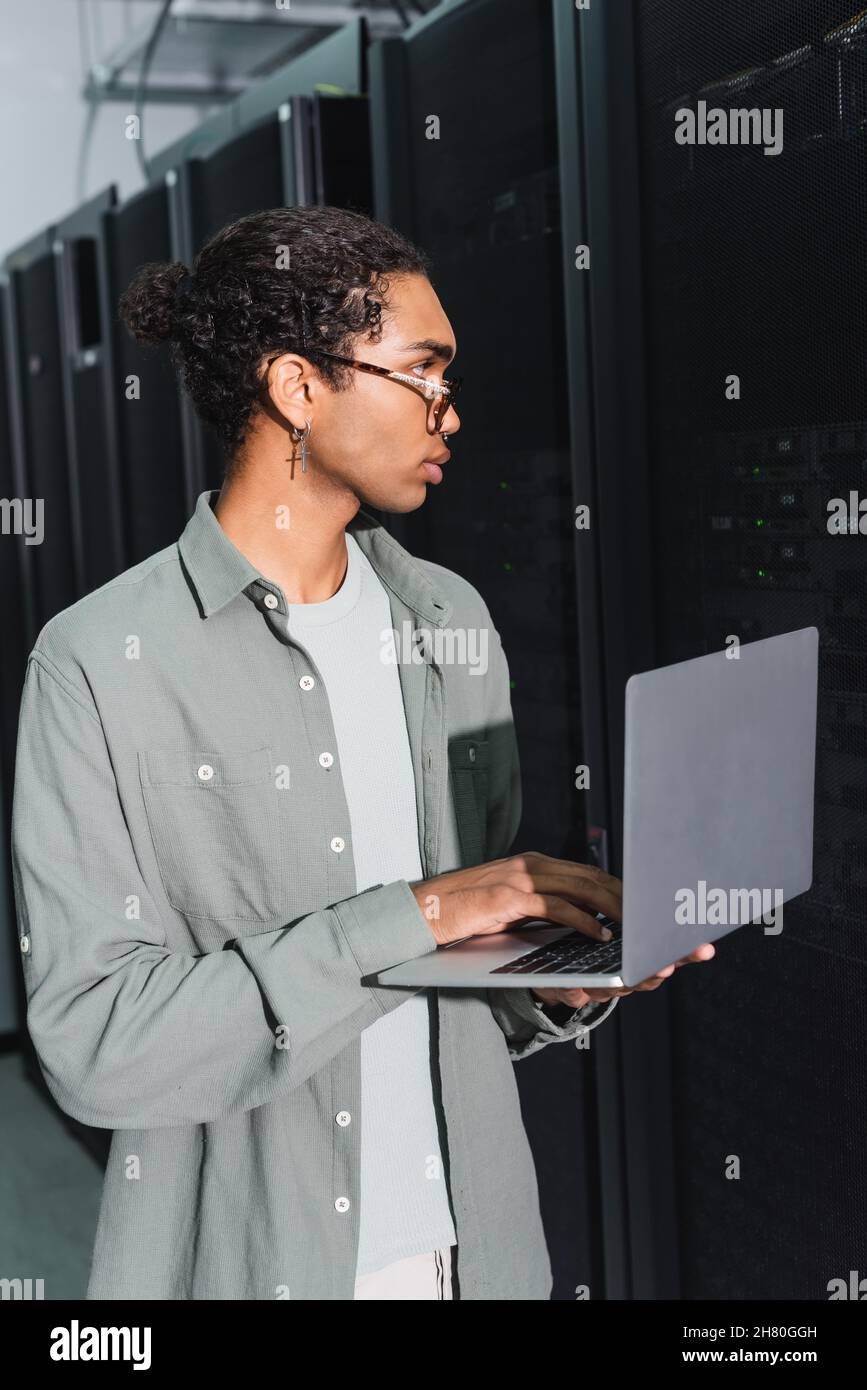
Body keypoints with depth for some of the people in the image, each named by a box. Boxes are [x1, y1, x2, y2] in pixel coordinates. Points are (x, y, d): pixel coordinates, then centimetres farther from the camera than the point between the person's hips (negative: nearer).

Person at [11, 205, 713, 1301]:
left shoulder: (451, 619, 3)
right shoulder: (101, 663, -15)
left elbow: (482, 970, 10)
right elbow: (90, 1046, -20)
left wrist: (566, 983, -12)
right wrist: (411, 918, -23)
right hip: (246, 1258, -5)